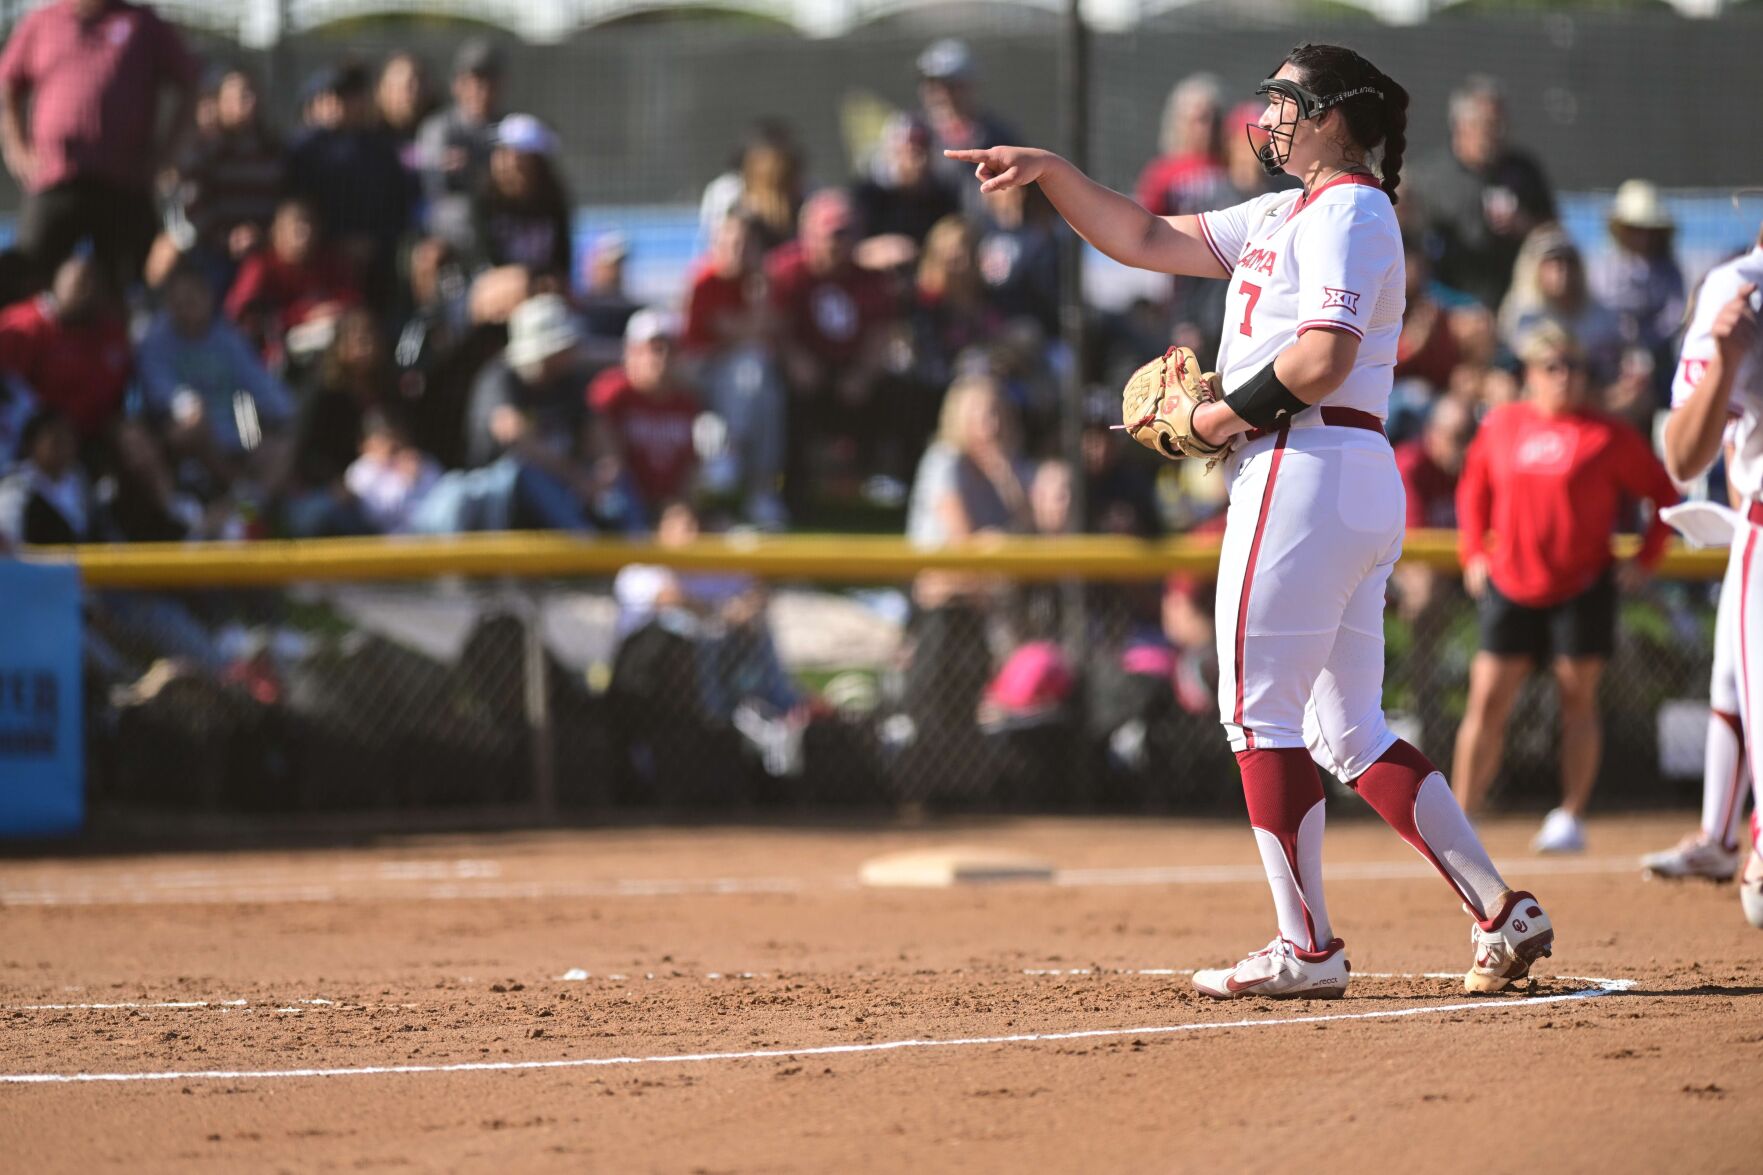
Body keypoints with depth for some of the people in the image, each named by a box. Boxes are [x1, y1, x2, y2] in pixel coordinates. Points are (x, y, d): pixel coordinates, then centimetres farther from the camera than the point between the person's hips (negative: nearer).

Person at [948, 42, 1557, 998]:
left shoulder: (1348, 210, -8)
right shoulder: (1284, 215, 22)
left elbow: (1322, 359, -20)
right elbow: (1143, 240, 25)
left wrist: (1230, 415, -9)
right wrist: (1050, 173, 16)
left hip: (1307, 471, -10)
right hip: (1361, 486, 10)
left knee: (1261, 710, -7)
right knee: (1350, 734, 8)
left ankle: (1306, 948, -7)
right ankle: (1500, 911, 2)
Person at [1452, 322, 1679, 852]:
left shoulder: (1607, 435, -4)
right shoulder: (1500, 426, 5)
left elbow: (1663, 491, 3)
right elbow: (1474, 488, 21)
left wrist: (1645, 558, -3)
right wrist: (1474, 552, 12)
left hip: (1583, 587, -2)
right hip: (1510, 585, 2)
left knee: (1578, 698, 1)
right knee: (1487, 699, -2)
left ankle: (1571, 818, 10)